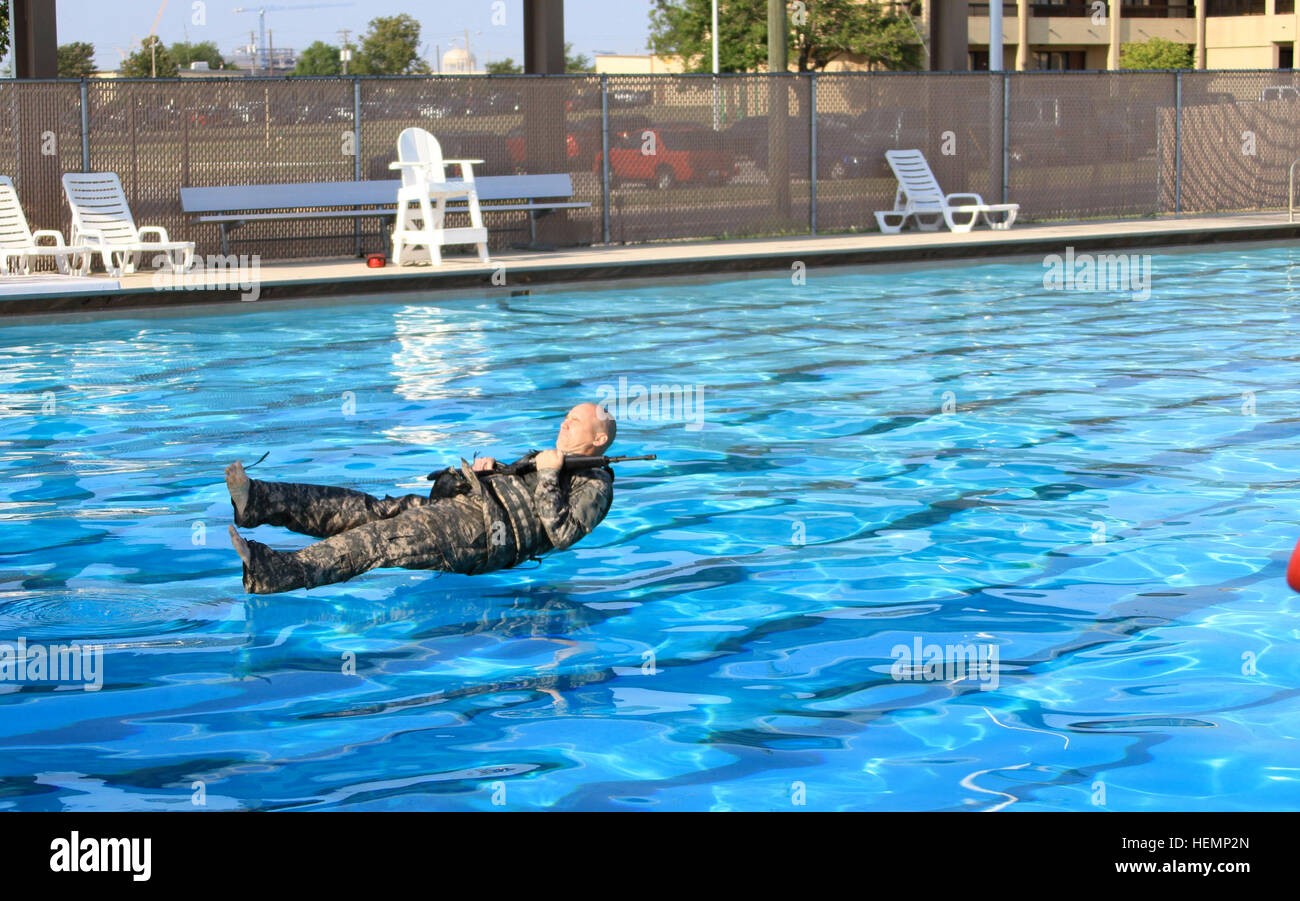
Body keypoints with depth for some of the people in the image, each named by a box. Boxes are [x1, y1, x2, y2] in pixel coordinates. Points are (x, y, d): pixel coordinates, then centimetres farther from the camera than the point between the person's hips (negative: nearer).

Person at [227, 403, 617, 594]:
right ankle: (257, 501, -30)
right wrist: (492, 468, 18)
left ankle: (274, 573, -47)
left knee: (377, 540, -29)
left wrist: (548, 476, -7)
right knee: (366, 511, -14)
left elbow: (561, 534, -7)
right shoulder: (544, 458, 37)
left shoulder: (595, 486, 9)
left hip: (485, 531, -9)